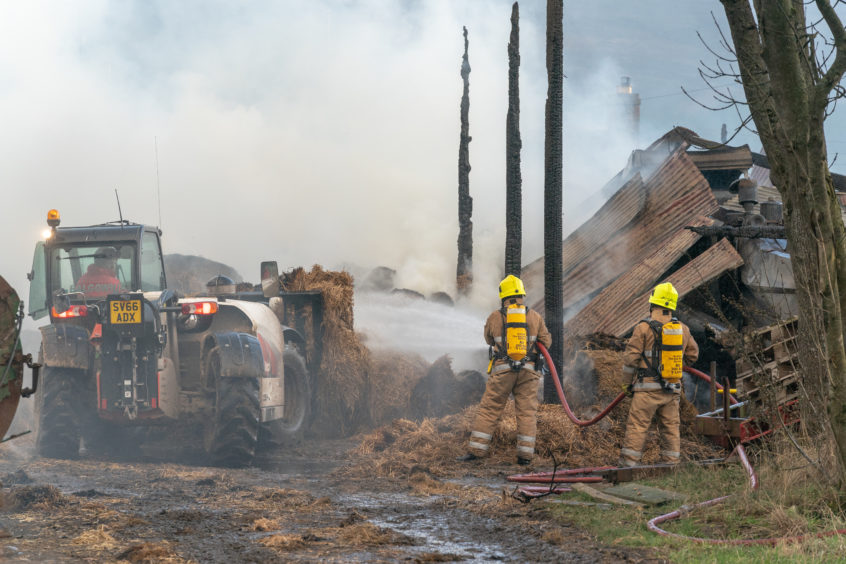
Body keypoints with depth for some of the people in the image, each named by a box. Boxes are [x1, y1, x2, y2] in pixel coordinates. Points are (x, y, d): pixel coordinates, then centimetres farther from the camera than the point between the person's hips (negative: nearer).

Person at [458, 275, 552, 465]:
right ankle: (525, 454, -1)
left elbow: (489, 339, 18)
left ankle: (475, 449, 2)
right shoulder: (534, 317, 3)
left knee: (488, 410, 4)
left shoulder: (495, 317, 2)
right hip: (528, 370, 1)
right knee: (527, 412, 4)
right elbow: (546, 341, 12)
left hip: (502, 371, -1)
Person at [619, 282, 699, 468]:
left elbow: (630, 357, -8)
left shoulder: (644, 328, -10)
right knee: (670, 428, 11)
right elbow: (692, 355, 18)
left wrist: (628, 378, 10)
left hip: (648, 388, -5)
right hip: (673, 389, 5)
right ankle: (671, 464, 11)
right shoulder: (682, 329, 5)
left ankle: (628, 464, -6)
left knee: (637, 426, -3)